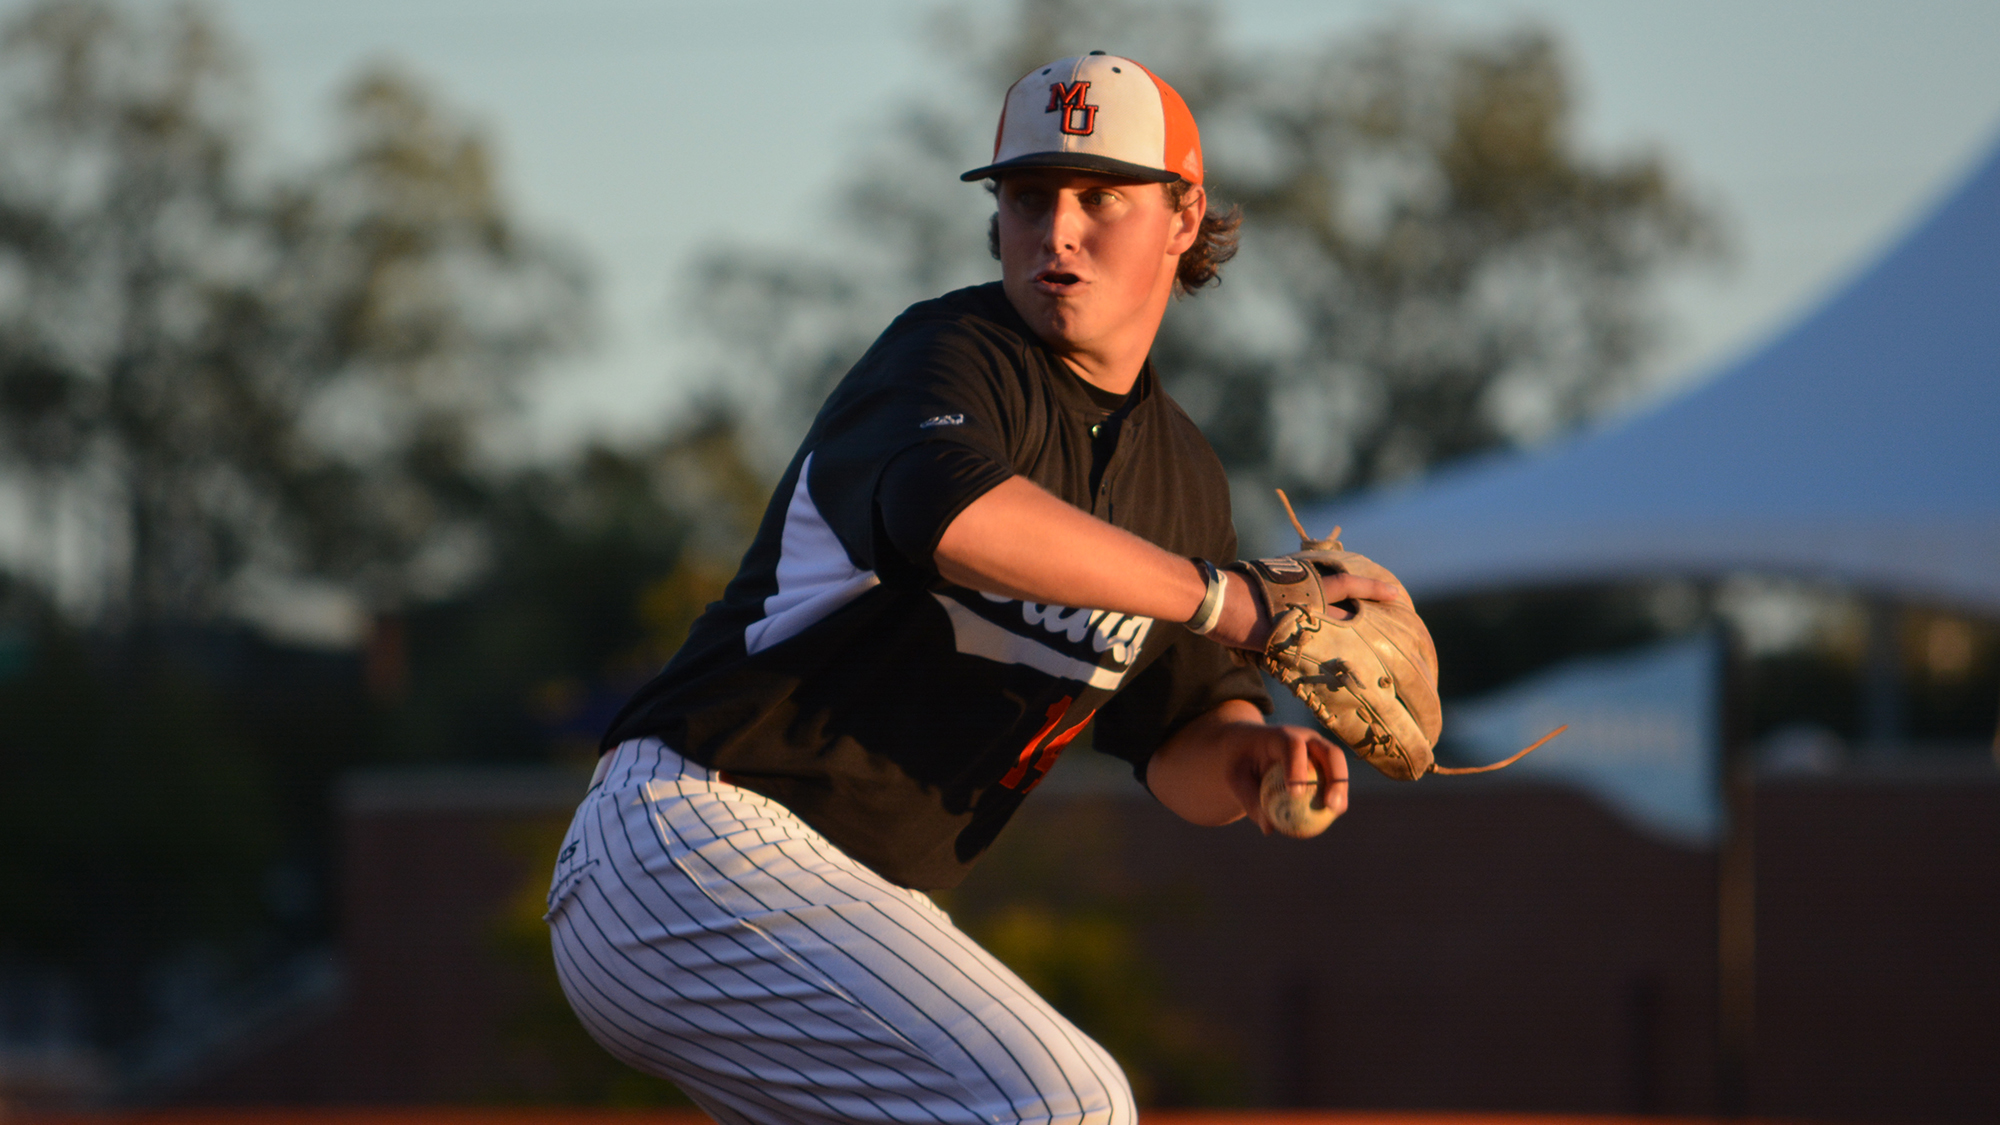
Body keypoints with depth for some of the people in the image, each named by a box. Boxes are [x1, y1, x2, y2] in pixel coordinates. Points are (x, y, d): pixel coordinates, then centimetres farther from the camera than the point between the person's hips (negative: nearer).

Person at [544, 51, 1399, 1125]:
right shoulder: (956, 356, -11)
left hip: (861, 907, 9)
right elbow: (955, 514, -36)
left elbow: (1180, 751, 15)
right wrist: (1228, 599, -29)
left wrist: (1253, 756, -10)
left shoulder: (1184, 479, 14)